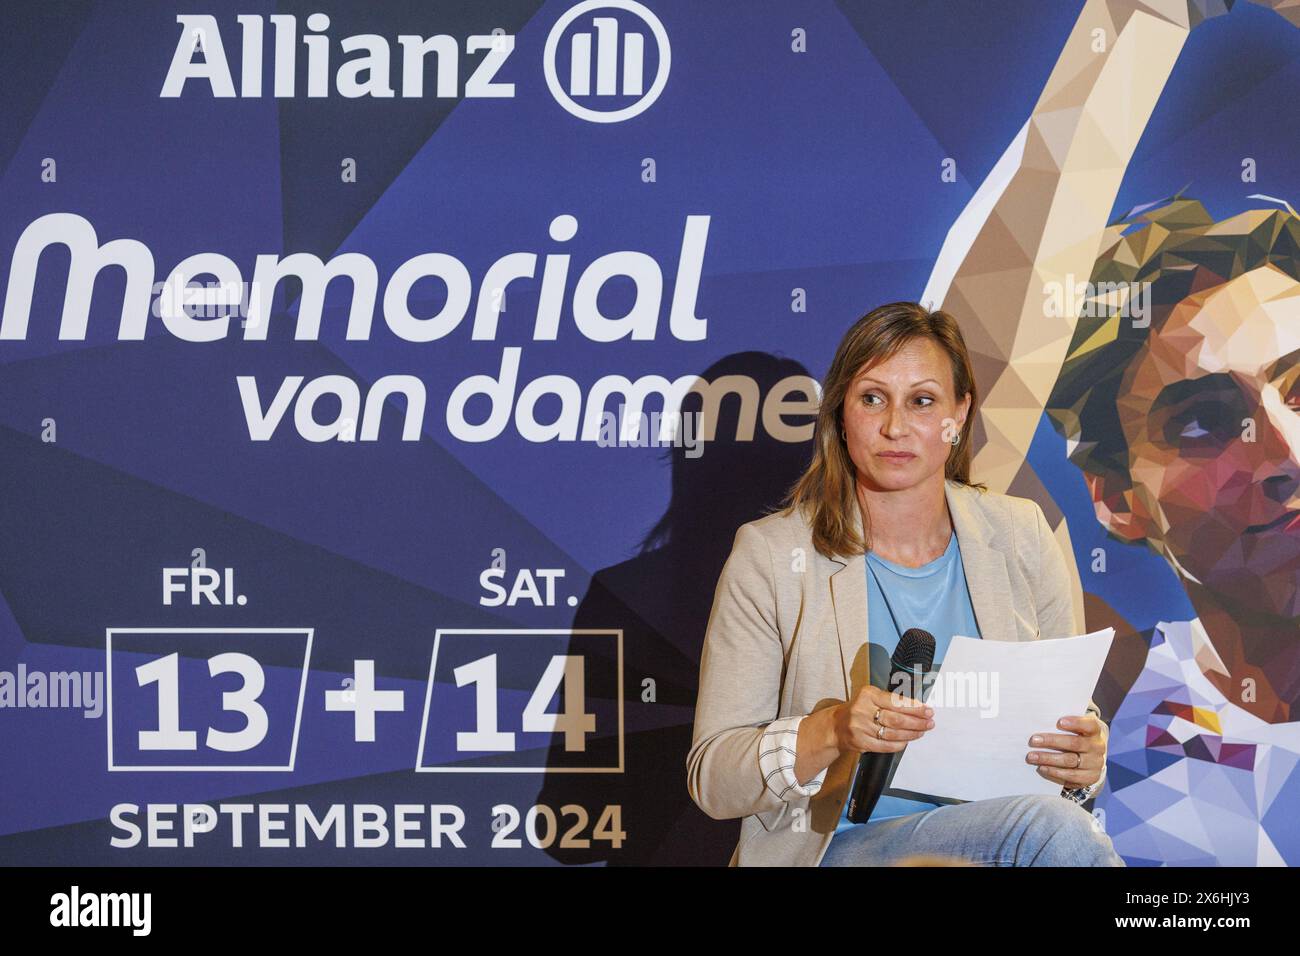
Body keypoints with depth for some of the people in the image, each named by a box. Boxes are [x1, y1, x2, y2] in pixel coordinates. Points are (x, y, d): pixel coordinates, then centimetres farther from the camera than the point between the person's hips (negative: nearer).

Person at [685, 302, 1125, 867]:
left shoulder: (1020, 538, 4)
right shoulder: (770, 556, -6)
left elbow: (1072, 712, 12)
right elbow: (711, 779, -6)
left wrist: (1085, 757, -12)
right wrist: (831, 732, -24)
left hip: (1000, 821, 4)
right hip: (840, 845, -4)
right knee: (1051, 828, -31)